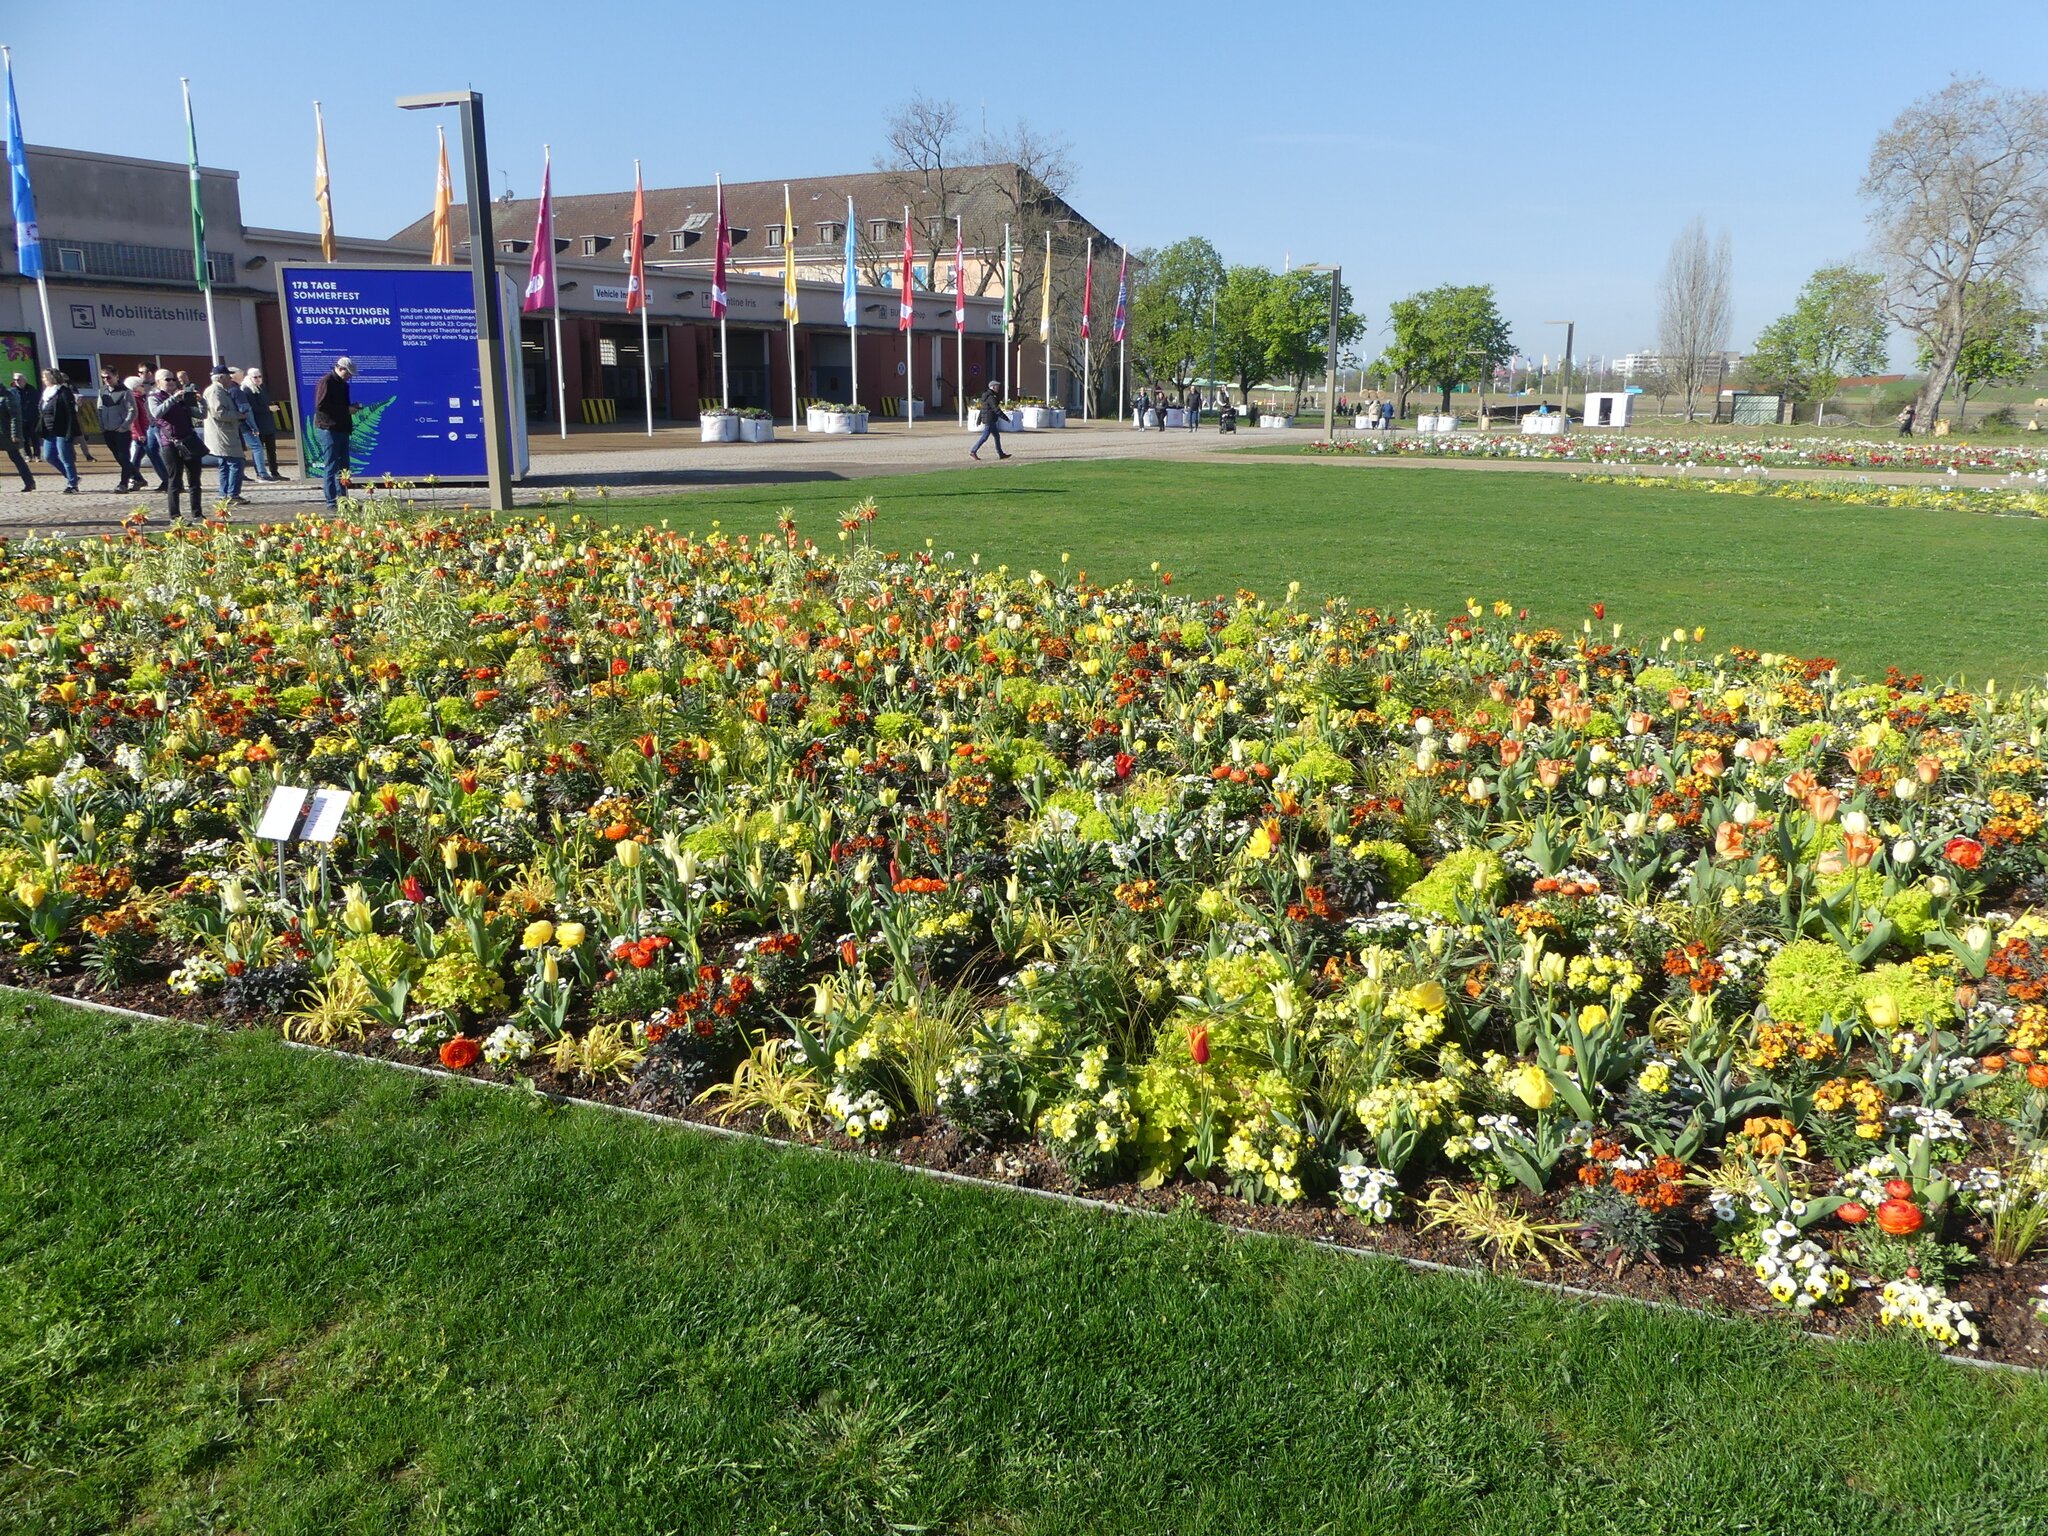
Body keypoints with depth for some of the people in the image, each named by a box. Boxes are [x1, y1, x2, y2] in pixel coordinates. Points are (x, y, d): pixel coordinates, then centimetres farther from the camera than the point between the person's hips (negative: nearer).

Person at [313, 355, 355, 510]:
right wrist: (346, 410, -17)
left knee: (343, 466, 12)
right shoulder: (327, 382, -11)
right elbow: (320, 406, -19)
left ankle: (342, 500, 19)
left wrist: (351, 408, 3)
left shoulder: (342, 384, 15)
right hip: (329, 429, -9)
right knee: (332, 467, -6)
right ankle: (331, 502, -3)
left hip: (342, 429, 9)